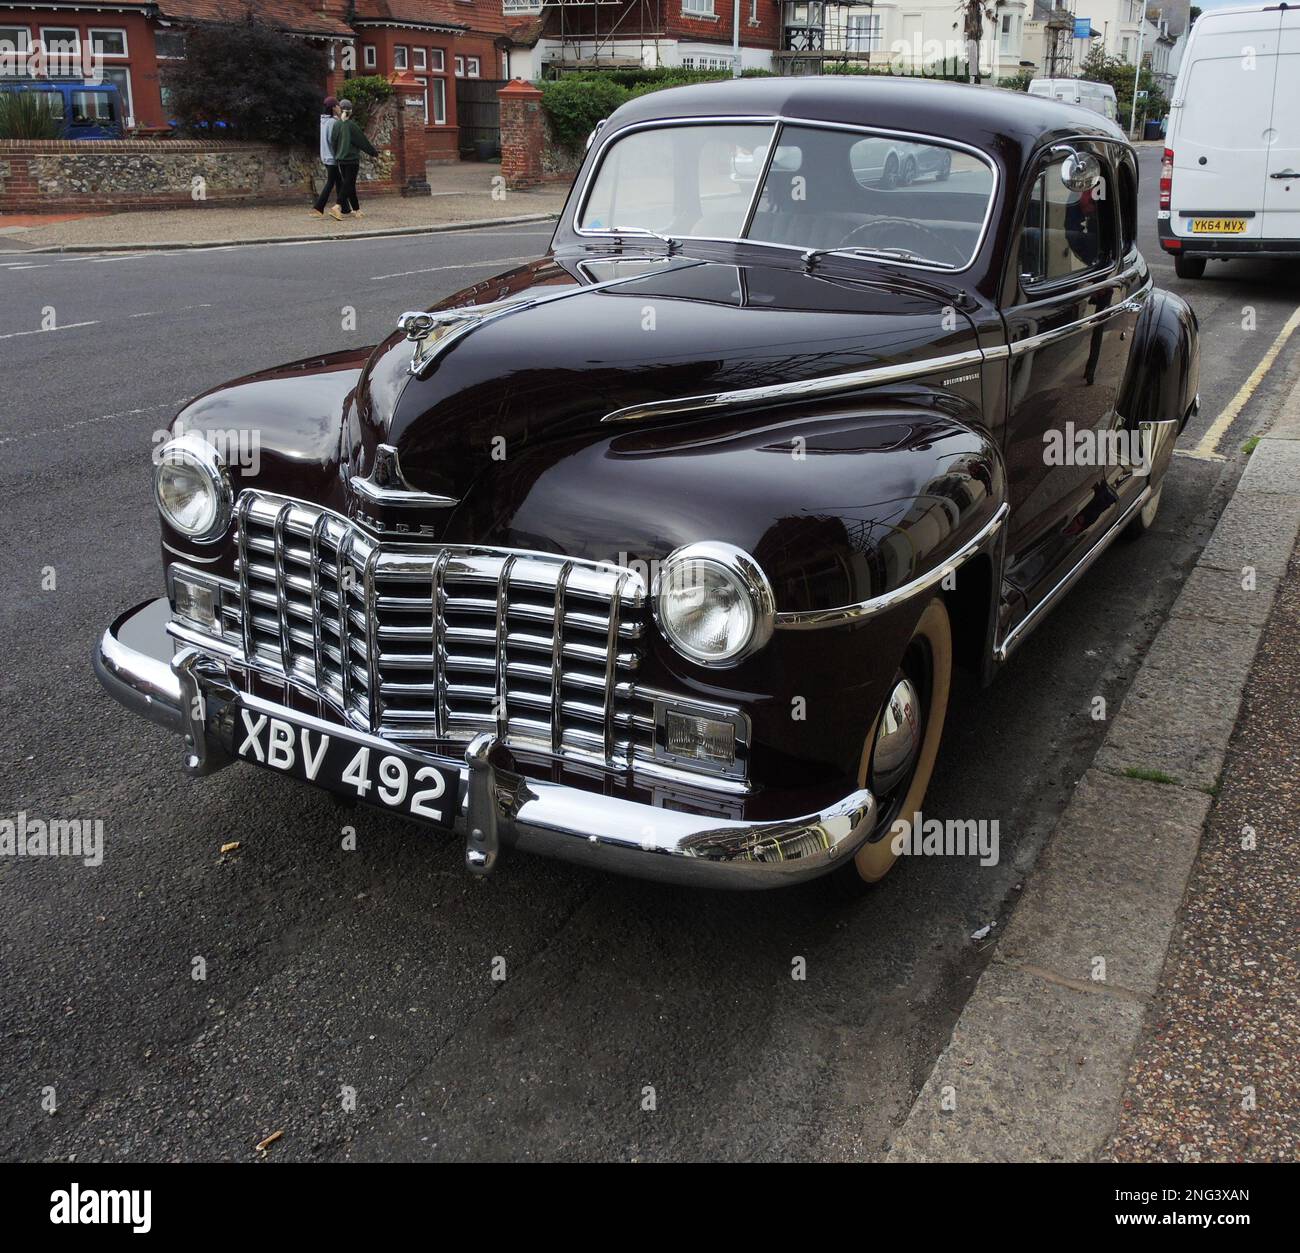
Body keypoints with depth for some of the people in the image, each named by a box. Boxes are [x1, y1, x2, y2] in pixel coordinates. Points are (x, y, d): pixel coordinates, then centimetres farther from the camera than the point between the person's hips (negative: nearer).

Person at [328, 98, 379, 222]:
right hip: (352, 159, -5)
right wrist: (375, 152, 6)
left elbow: (333, 142, 7)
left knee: (348, 184, 15)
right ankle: (337, 207, -24)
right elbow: (363, 142, -7)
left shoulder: (336, 124, 1)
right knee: (348, 185, -7)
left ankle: (356, 209, 22)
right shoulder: (352, 125, -11)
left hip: (340, 160, 5)